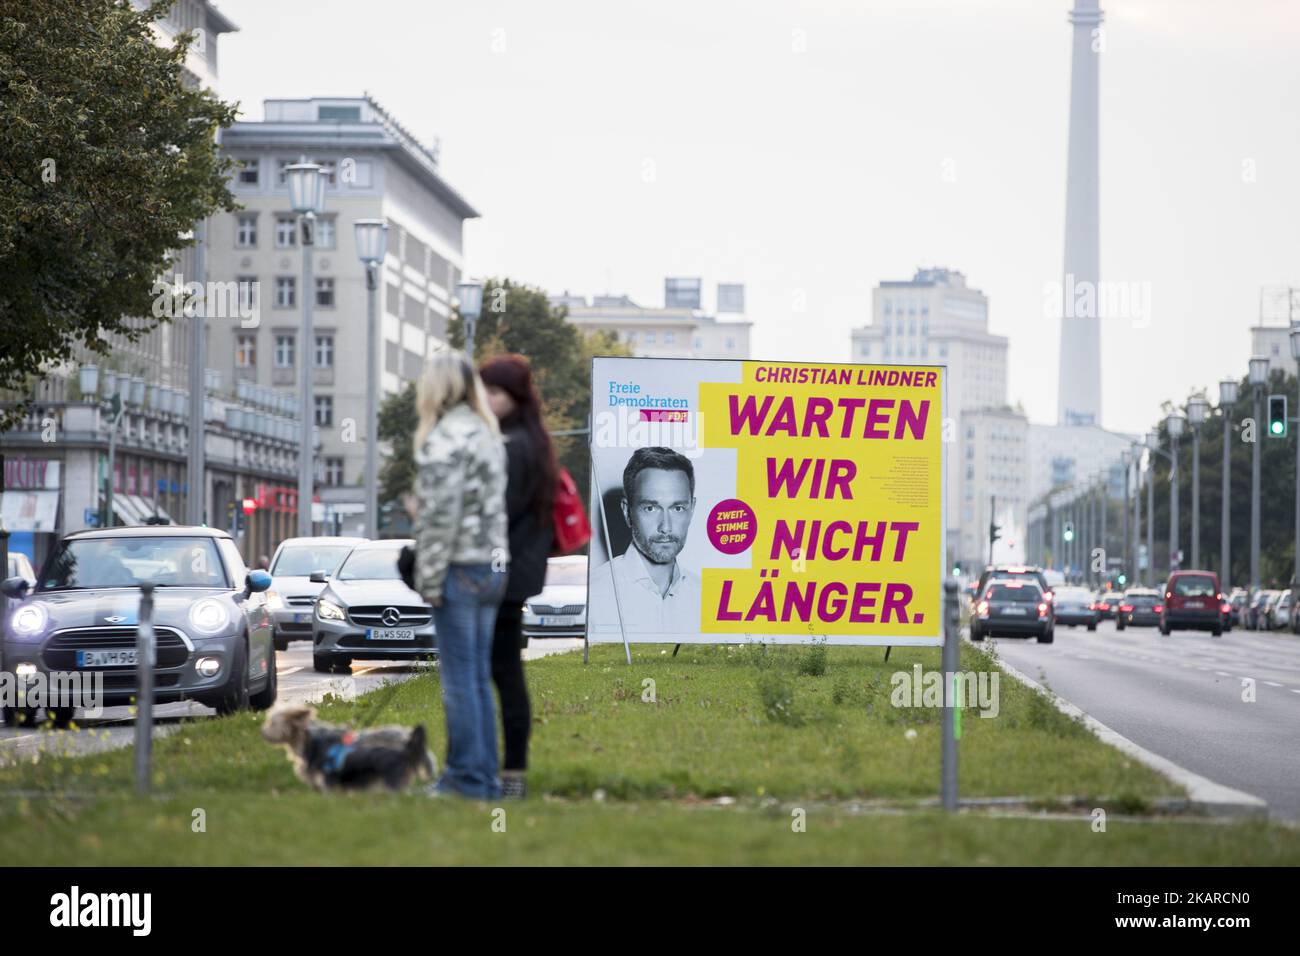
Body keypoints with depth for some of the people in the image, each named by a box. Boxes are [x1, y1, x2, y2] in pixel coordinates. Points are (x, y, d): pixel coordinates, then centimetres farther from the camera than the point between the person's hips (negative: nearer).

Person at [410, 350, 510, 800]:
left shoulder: (445, 437, -12)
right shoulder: (487, 433, 15)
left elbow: (440, 514, -17)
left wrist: (429, 577, -13)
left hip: (461, 568, -8)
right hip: (494, 566, 8)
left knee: (459, 679, -3)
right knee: (479, 677, 13)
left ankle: (467, 776, 0)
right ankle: (487, 775, 15)